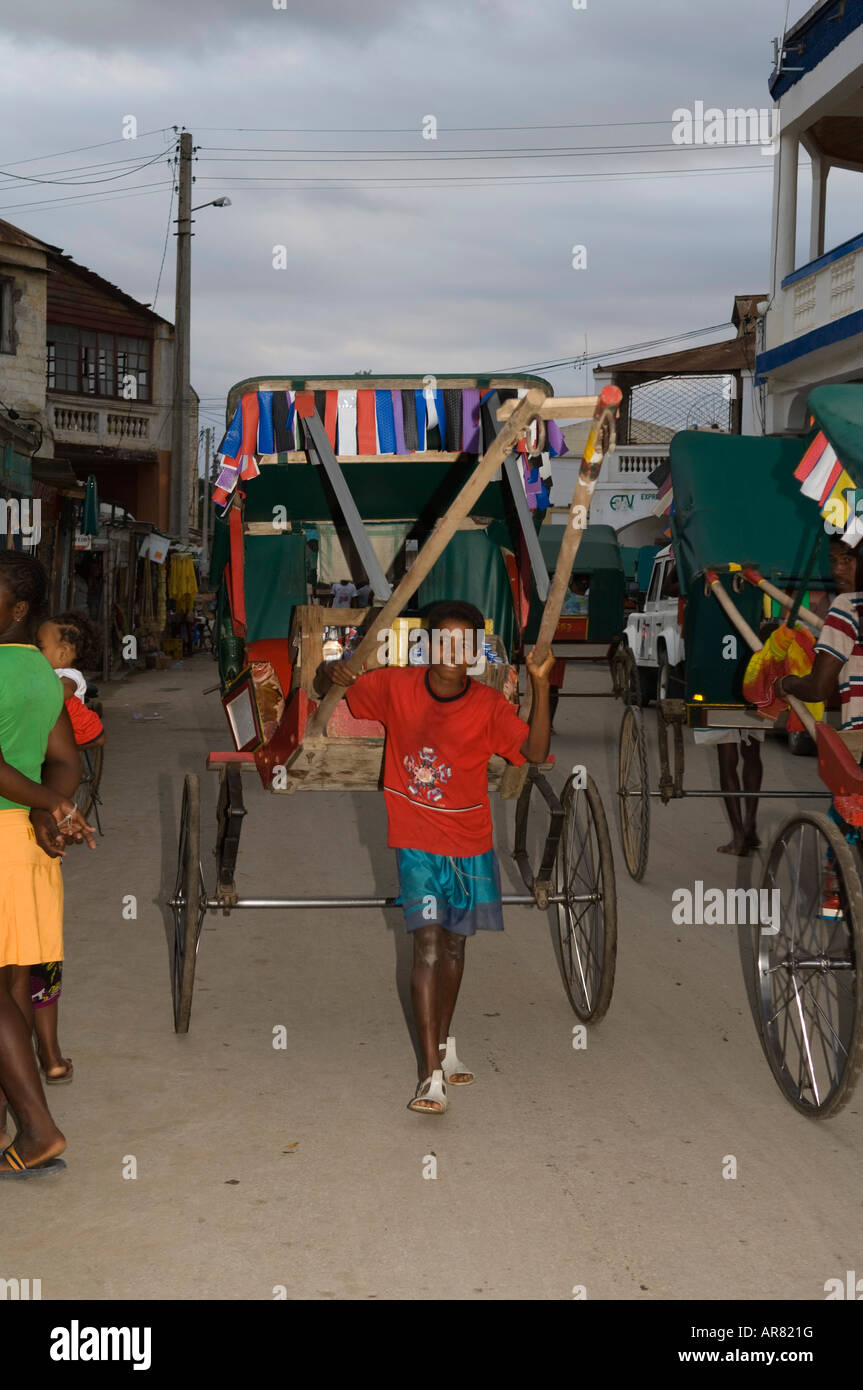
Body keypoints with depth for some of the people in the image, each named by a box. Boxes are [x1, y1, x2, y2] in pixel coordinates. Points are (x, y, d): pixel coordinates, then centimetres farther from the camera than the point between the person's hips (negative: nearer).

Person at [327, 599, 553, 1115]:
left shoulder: (488, 704, -9)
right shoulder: (395, 686, -7)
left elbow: (535, 752, -19)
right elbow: (340, 691, 6)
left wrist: (541, 687, -30)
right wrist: (335, 673, -18)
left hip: (470, 844, 2)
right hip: (417, 843, -2)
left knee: (455, 942, 15)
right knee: (429, 944, -12)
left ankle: (445, 1042, 38)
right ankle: (432, 1075, -13)